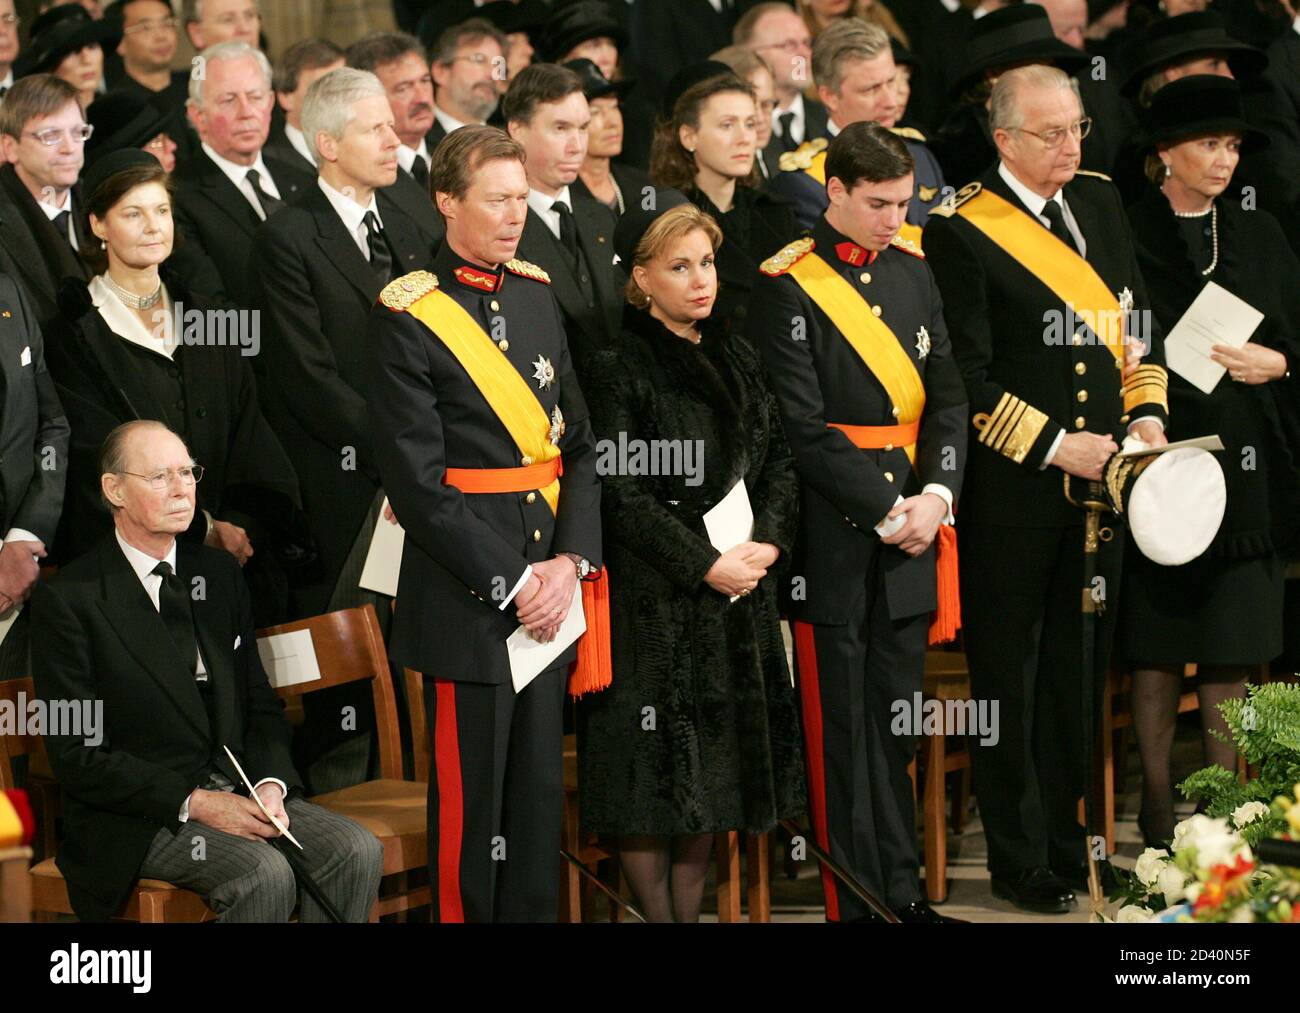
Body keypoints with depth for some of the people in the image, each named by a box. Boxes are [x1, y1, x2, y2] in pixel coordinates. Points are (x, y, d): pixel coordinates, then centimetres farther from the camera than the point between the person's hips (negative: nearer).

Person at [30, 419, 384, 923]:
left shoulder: (219, 573, 13)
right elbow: (76, 754, -11)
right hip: (134, 821, -6)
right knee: (266, 874, -30)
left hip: (239, 791, 6)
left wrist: (271, 784, -7)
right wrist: (193, 803, -19)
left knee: (357, 851, -18)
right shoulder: (68, 598, -8)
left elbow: (261, 703, 16)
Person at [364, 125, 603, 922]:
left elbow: (579, 440, 10)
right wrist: (509, 582, -14)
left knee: (540, 788, 12)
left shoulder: (537, 296, 10)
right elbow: (418, 481, -13)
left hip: (548, 590, 6)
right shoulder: (407, 319, -9)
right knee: (471, 798, 1)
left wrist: (571, 560, -4)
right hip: (465, 598, -6)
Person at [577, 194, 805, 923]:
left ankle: (692, 910, 16)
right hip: (654, 598, -6)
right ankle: (658, 914, 5)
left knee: (715, 769, 9)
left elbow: (778, 459, 12)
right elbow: (622, 494, -14)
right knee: (654, 772, -2)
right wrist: (704, 565, -15)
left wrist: (769, 541, -5)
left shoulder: (735, 355, 12)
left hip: (741, 588, 6)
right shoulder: (619, 366, -9)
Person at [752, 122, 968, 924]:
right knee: (839, 730, 0)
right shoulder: (789, 287, -8)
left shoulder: (914, 274, 11)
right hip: (833, 541, -6)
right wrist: (885, 512, -14)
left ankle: (903, 891, 19)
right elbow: (802, 426, -13)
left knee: (896, 727, 12)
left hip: (909, 532, 6)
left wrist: (936, 495, -6)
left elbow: (947, 398, 10)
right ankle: (852, 902, 4)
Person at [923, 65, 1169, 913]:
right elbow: (969, 380, -13)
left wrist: (1147, 414, 1)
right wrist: (1057, 447, -16)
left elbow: (1139, 324, 17)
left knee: (1081, 669, 11)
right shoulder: (963, 232, -10)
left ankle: (1066, 842, 21)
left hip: (1101, 481, 6)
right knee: (1011, 676, 4)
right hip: (1013, 490, -6)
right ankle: (1019, 861, 12)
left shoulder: (1100, 202, 10)